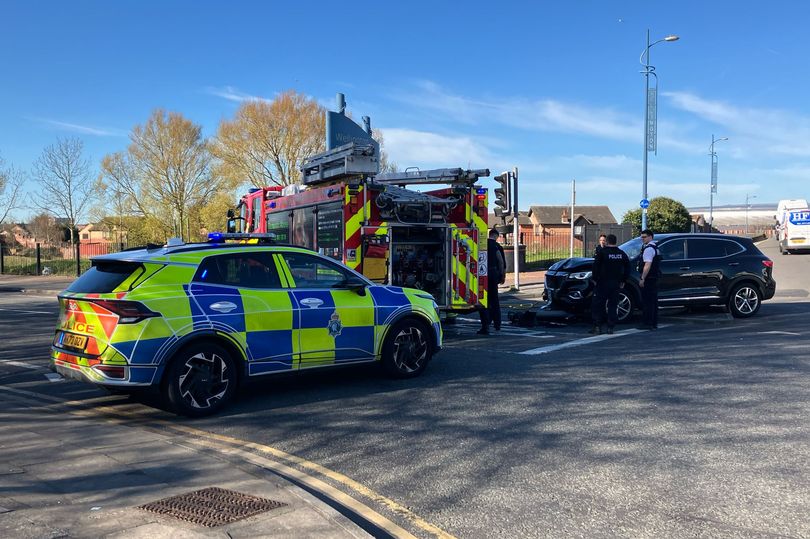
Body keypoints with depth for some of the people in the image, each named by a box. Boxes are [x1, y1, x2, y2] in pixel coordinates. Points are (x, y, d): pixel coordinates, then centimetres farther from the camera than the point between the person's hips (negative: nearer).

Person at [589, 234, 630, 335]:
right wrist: (623, 281, 17)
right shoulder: (621, 253, 9)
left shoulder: (601, 252, -7)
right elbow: (627, 268, 13)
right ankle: (610, 327, 6)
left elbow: (596, 267, -10)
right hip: (616, 284, 4)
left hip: (603, 283, -4)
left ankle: (597, 327, -3)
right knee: (613, 305, 8)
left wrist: (595, 279, -1)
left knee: (597, 305, 2)